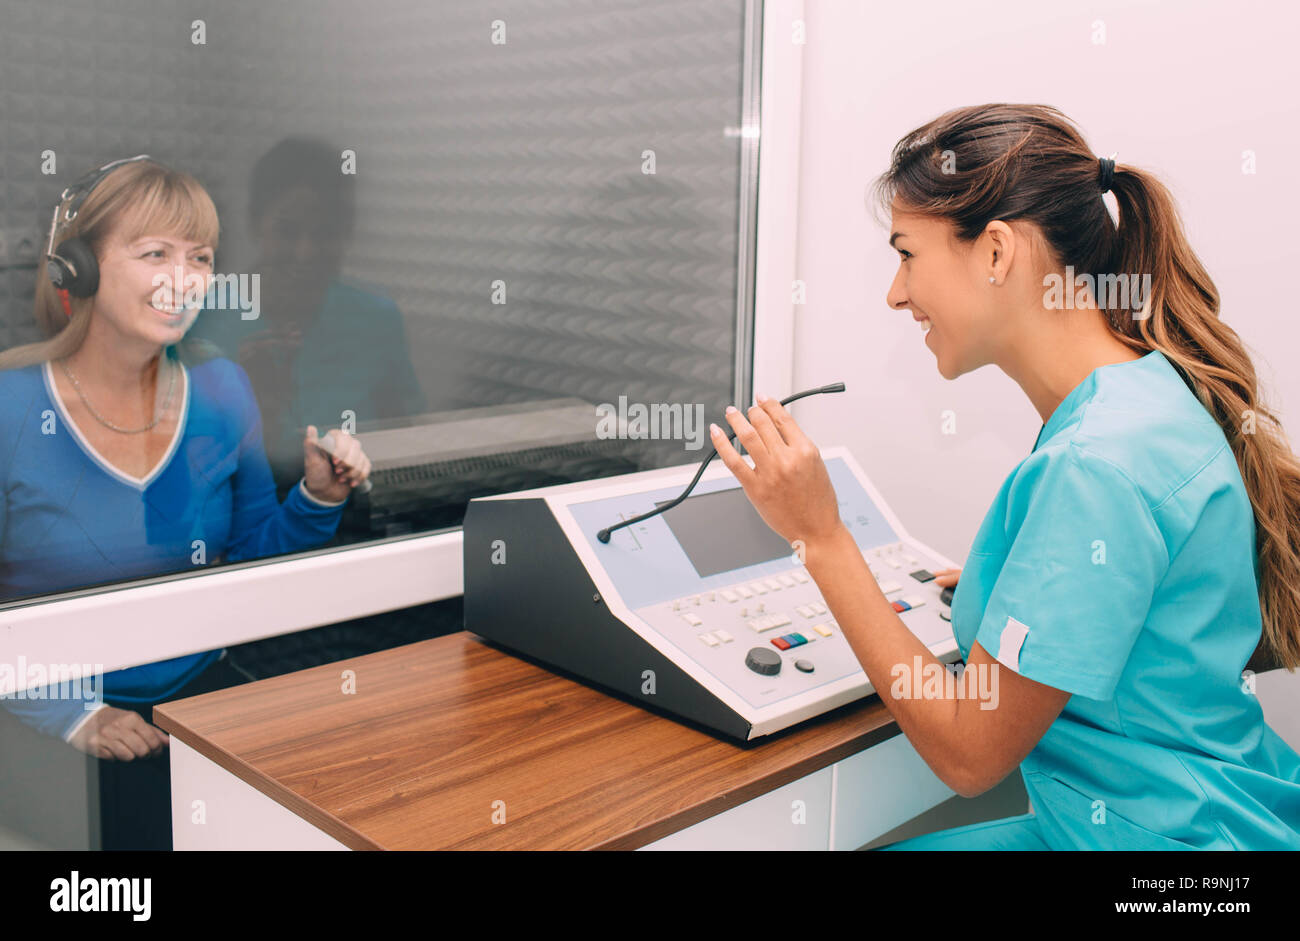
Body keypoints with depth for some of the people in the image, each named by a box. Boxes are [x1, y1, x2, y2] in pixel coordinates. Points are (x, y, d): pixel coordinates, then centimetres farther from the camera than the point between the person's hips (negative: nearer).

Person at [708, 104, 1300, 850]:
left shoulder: (1097, 466, -27)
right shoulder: (1147, 390, 2)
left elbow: (969, 755, -19)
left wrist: (821, 536, -19)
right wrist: (1014, 595, 10)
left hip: (1159, 835, -8)